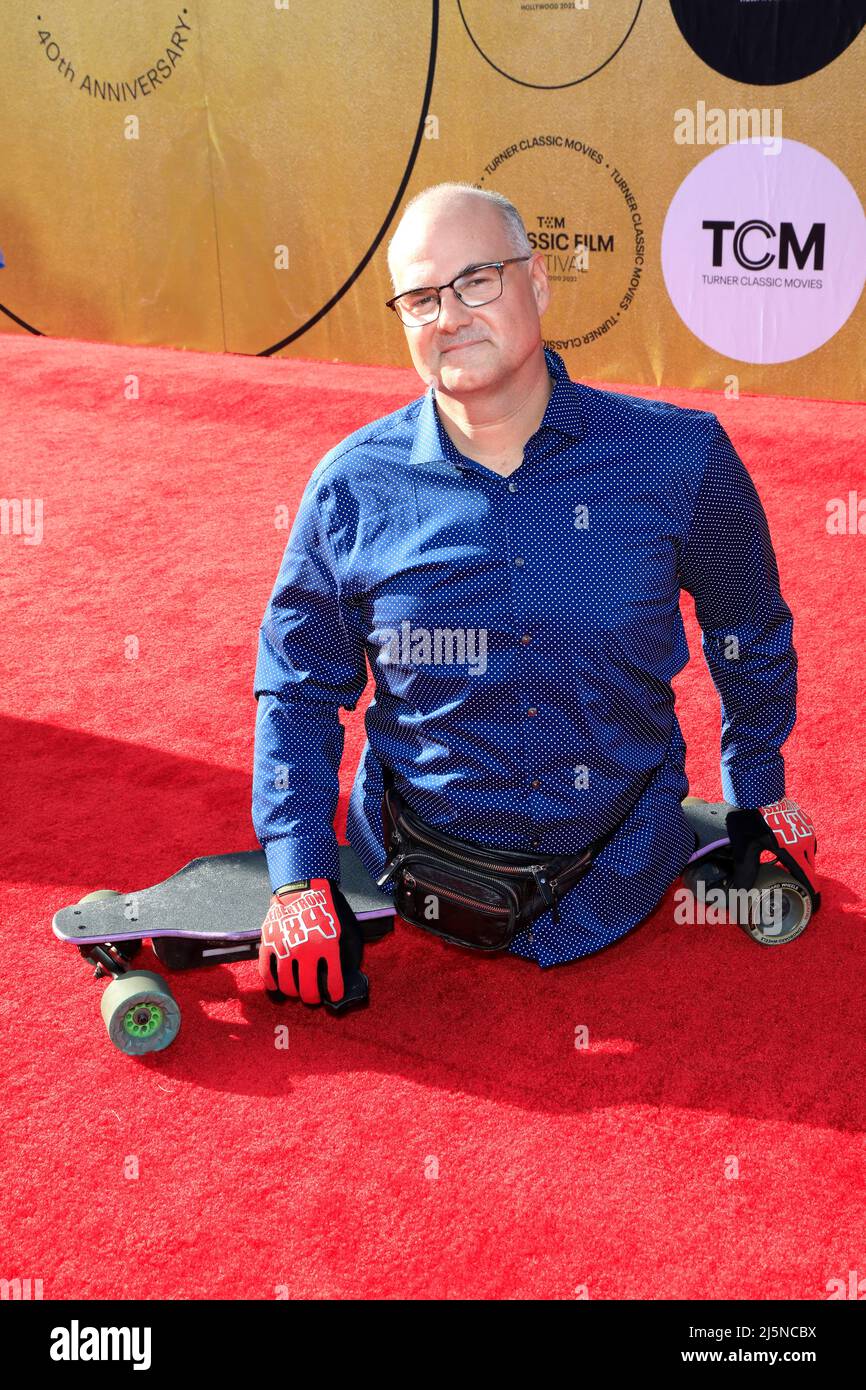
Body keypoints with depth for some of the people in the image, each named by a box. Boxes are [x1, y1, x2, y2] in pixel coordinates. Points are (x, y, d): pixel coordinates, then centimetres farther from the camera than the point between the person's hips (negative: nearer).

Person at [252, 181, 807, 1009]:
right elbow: (298, 688, -2)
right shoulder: (353, 485, -9)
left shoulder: (679, 456, -10)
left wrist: (757, 796, 13)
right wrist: (300, 883, -10)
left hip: (617, 878, 0)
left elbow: (750, 629, 7)